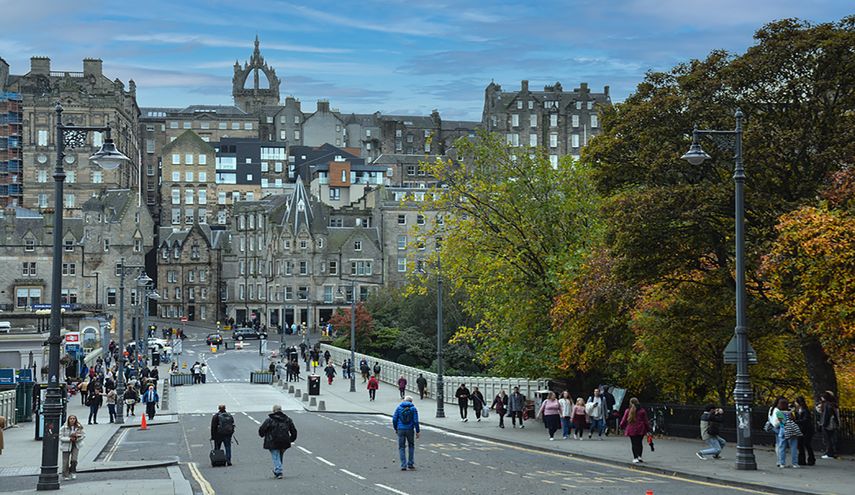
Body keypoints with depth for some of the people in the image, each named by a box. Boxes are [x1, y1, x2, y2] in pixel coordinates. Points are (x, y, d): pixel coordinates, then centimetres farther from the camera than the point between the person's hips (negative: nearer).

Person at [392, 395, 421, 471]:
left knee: (401, 447, 7)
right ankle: (410, 464, 16)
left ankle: (403, 465, -2)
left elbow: (394, 419, 1)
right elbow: (416, 421, -5)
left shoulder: (398, 408, 3)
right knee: (411, 446, 19)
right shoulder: (413, 408, 0)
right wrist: (418, 431, 1)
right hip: (410, 430, 0)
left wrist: (395, 429, 13)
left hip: (400, 430, 0)